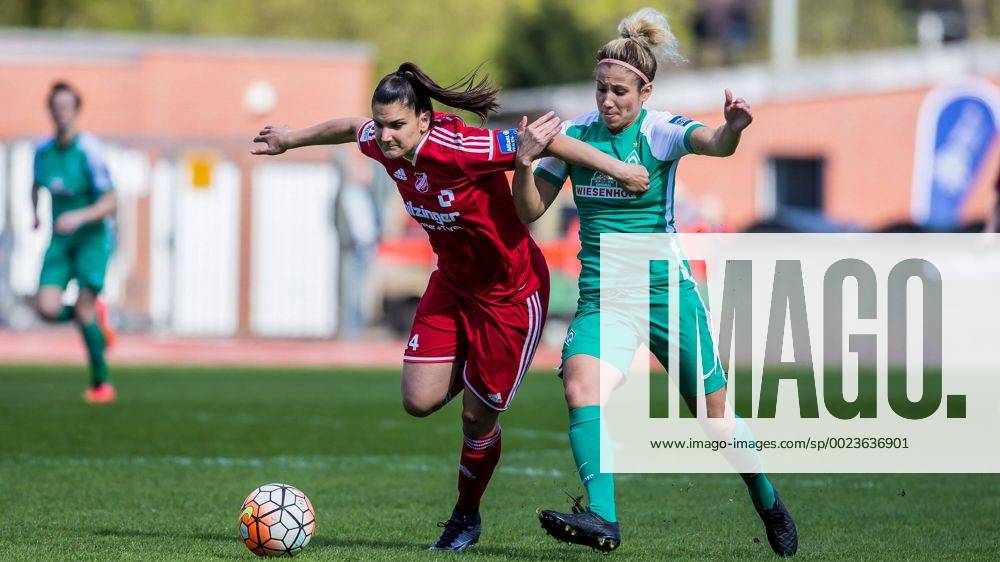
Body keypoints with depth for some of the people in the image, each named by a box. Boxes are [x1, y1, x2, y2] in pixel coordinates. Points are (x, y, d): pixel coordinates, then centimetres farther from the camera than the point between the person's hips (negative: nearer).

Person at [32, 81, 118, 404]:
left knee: (83, 309, -14)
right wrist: (34, 211, 9)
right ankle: (96, 315, 19)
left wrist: (80, 217, -32)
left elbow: (111, 203, -17)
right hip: (60, 241, 5)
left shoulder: (89, 150, -15)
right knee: (48, 309, -14)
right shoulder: (43, 150, 2)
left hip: (92, 236, -5)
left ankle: (101, 383, 2)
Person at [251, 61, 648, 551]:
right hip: (451, 282, 6)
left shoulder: (458, 149, -32)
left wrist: (615, 167, -25)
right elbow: (349, 127, 12)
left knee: (478, 417, 2)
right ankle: (468, 372, 31)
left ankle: (466, 516, 27)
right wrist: (292, 139, 28)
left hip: (511, 291, -6)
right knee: (420, 401, -4)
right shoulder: (383, 145, -11)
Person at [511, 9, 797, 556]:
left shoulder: (662, 131, -9)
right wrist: (524, 162, -18)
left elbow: (714, 143, -31)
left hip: (666, 292, -2)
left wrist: (732, 129, -54)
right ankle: (602, 517, -35)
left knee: (715, 415, 5)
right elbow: (530, 210, 2)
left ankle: (769, 504, 32)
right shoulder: (574, 134, 1)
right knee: (580, 386, -26)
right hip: (600, 300, 2)